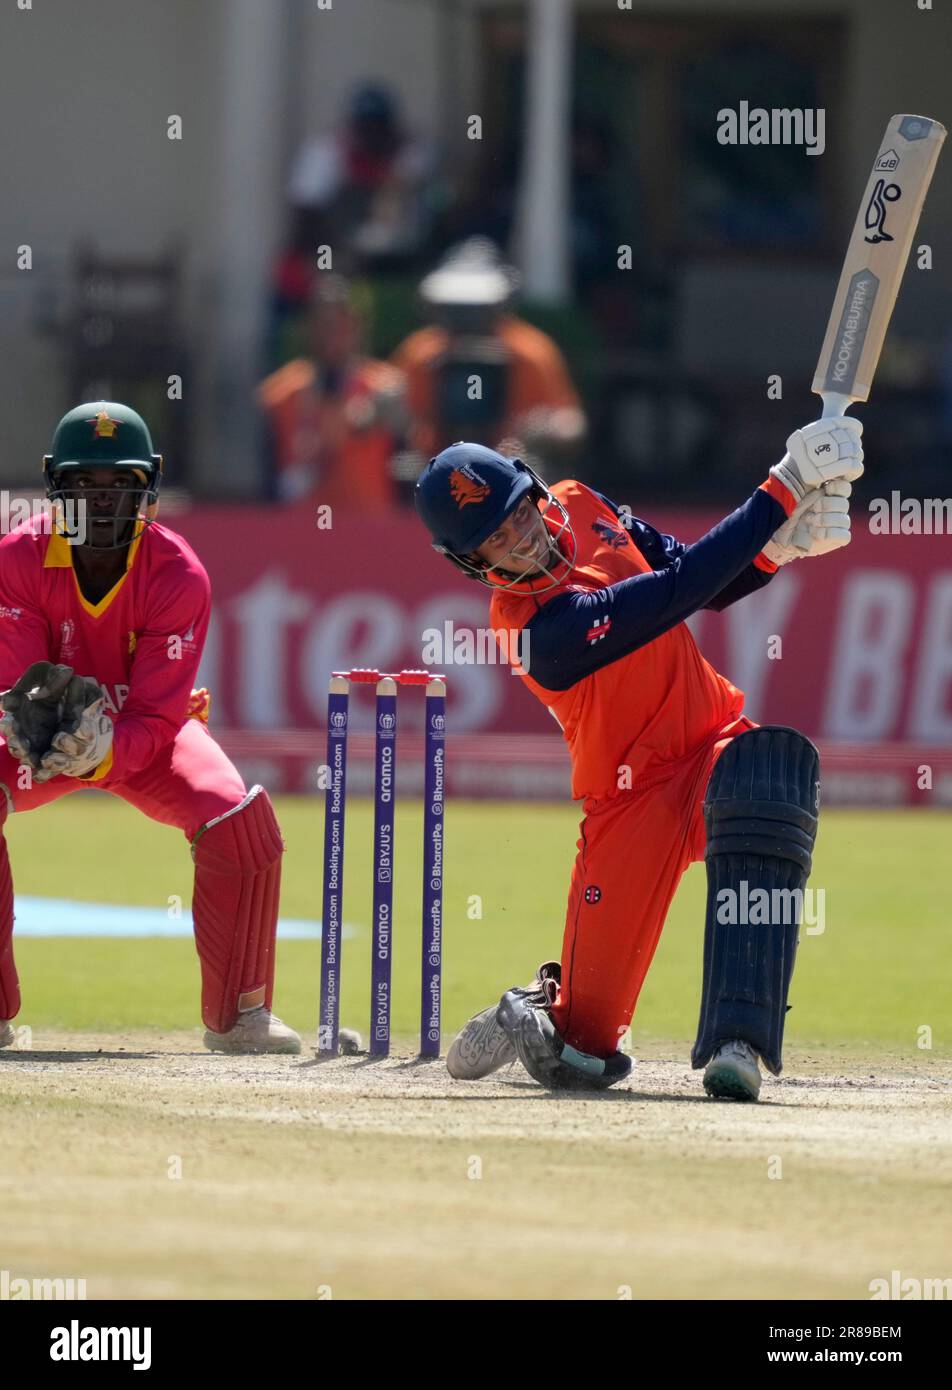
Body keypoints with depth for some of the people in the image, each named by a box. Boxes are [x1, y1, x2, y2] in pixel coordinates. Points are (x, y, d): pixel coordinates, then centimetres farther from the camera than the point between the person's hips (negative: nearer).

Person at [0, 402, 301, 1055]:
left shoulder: (179, 576, -24)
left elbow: (157, 715, -27)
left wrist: (103, 750, -49)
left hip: (146, 735, -1)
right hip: (52, 732, 1)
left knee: (241, 822, -27)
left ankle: (239, 1013, -6)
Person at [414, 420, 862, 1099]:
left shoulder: (581, 506, 1)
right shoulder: (538, 627, -23)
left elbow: (707, 582, 9)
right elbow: (677, 591, -29)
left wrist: (778, 546, -13)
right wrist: (784, 489, -30)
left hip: (717, 743, 5)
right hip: (636, 795, -5)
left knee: (778, 764, -35)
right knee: (582, 1052, -8)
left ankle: (737, 1042, -37)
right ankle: (538, 1011, 35)